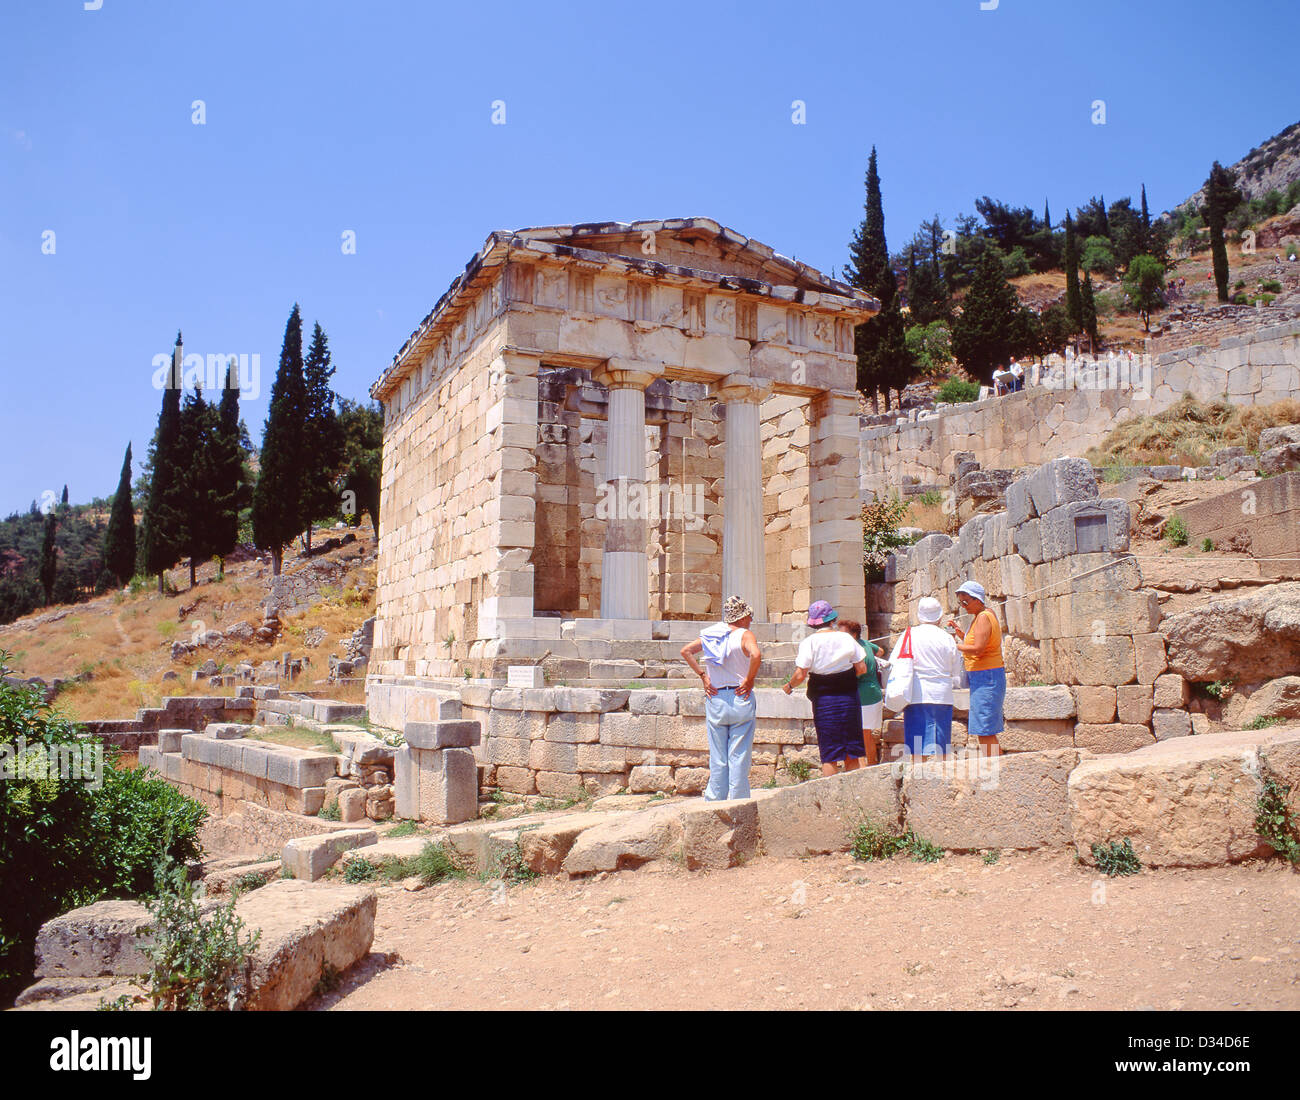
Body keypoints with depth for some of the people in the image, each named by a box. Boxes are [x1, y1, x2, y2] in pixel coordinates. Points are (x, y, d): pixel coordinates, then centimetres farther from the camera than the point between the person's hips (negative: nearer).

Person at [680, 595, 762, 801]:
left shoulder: (711, 635, 8)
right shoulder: (745, 635, -8)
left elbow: (686, 651, 2)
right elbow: (756, 655, -27)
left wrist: (703, 676, 2)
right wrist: (749, 680, -15)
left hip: (715, 699, 4)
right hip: (740, 699, -4)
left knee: (717, 758, 13)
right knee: (739, 756, 3)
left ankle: (714, 800, 17)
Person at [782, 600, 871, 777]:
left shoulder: (809, 642, -6)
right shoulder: (846, 638, 1)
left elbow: (800, 675, -11)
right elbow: (862, 668, 2)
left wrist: (789, 686, 8)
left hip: (824, 699, -2)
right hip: (849, 696, 2)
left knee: (830, 755, 3)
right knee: (852, 755, 10)